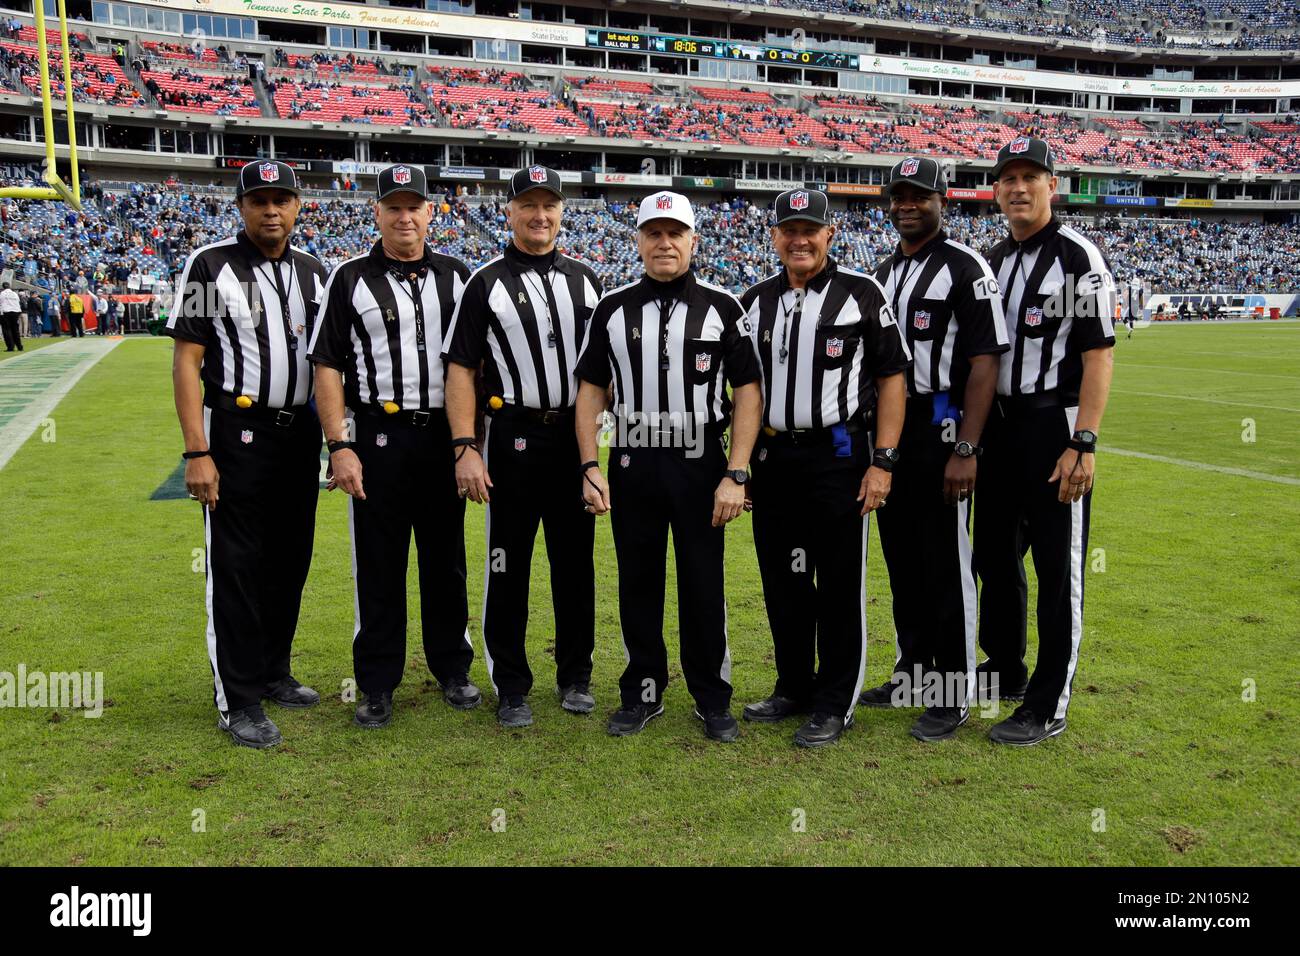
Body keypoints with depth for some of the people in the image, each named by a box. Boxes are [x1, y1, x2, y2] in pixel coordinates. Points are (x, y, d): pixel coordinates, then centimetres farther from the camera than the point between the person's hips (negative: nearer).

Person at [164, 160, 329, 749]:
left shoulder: (312, 272, 10)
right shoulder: (210, 265, -5)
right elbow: (186, 362, -9)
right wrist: (196, 453, -16)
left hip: (300, 430, 6)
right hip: (236, 433, -5)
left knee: (291, 558, 12)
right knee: (236, 566, -1)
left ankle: (273, 673, 29)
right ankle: (238, 701, 9)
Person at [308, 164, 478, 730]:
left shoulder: (456, 277, 10)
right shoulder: (350, 279, 2)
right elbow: (327, 366, -2)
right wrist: (340, 446, -11)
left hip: (445, 435, 3)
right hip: (378, 438, -2)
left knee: (447, 560, 11)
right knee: (378, 566, 4)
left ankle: (452, 669, 26)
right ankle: (378, 684, 16)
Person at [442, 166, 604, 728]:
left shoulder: (584, 280, 12)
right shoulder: (487, 283, 0)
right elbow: (461, 369, -4)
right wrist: (465, 448, -13)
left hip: (577, 436, 4)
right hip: (514, 438, -3)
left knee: (576, 562, 11)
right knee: (507, 566, 3)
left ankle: (575, 677, 26)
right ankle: (511, 688, 16)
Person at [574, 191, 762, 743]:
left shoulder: (722, 308, 0)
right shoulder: (612, 309, 6)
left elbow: (747, 392, -2)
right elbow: (591, 390, 7)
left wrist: (735, 475, -10)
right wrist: (589, 467, -2)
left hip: (700, 465, -2)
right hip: (631, 467, 2)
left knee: (703, 584, 4)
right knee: (638, 583, 10)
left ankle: (712, 697, 19)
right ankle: (643, 691, 25)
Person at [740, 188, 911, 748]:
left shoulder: (861, 293, -3)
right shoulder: (756, 302, 11)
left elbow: (891, 379, -3)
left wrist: (882, 462, -10)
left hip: (838, 457, -4)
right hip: (771, 459, 5)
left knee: (840, 585, 2)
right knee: (782, 581, 12)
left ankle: (834, 704, 14)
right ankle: (794, 687, 28)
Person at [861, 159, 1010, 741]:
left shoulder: (964, 268, -8)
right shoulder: (882, 274, 15)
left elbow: (984, 363, -14)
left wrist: (966, 449, -21)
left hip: (939, 429, -7)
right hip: (887, 430, 7)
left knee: (946, 563, -1)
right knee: (902, 559, 14)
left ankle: (954, 693, 10)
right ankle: (912, 672, 28)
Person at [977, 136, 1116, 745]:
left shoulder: (1078, 259, -9)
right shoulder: (992, 262, 12)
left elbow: (1098, 357, -14)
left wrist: (1083, 444, -21)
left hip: (1055, 427, -7)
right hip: (998, 424, 8)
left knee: (1058, 568, 0)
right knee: (995, 555, 15)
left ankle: (1048, 706, 9)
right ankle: (1005, 671, 33)